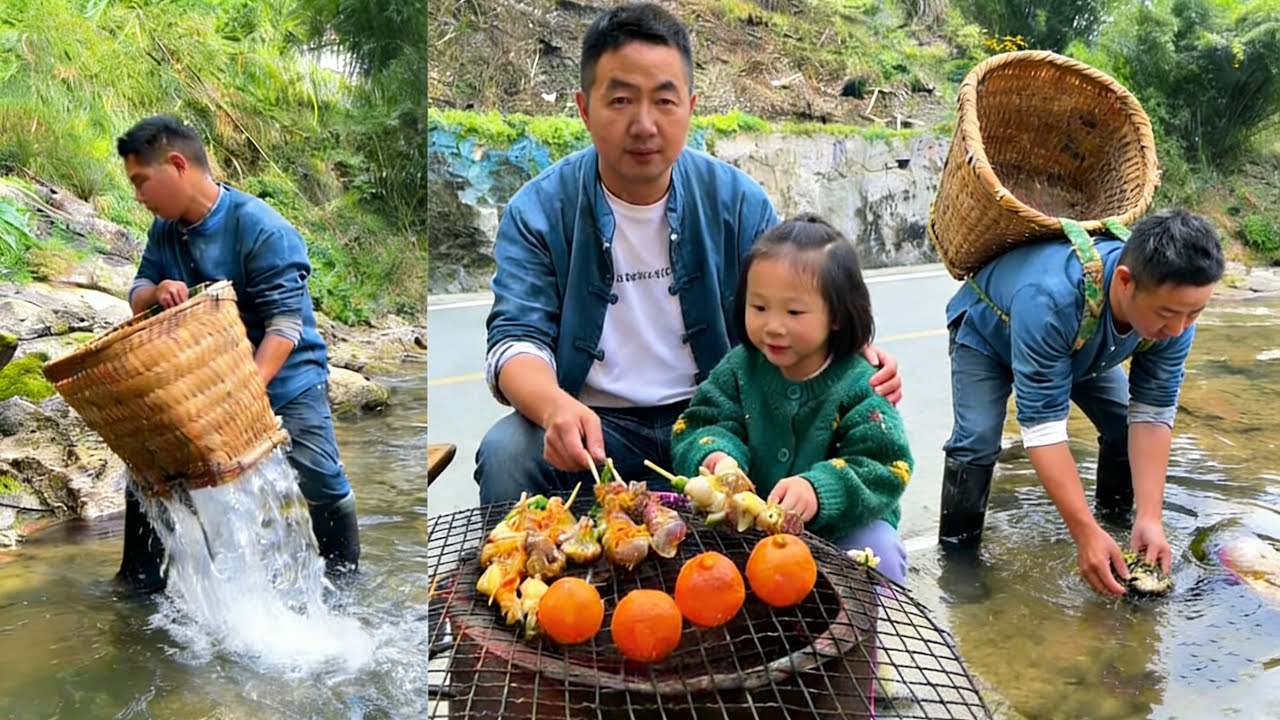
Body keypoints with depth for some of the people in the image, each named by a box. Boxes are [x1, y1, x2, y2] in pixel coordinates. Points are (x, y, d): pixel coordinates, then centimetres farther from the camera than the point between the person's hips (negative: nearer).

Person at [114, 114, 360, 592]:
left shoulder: (263, 229, -21)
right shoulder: (165, 231, 1)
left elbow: (285, 325, -25)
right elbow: (136, 297, 7)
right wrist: (155, 292, -19)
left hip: (284, 380, -6)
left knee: (324, 486, -9)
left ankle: (346, 578, 14)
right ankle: (140, 583, 25)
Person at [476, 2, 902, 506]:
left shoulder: (738, 201, 0)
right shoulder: (537, 211, -5)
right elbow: (517, 340, -12)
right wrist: (556, 408, -35)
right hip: (594, 426, -1)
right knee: (505, 453, -31)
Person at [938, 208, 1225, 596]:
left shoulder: (1174, 305, -30)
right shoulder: (1050, 299, -48)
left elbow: (1152, 413, -23)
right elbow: (1042, 426, -43)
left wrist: (1149, 518, -29)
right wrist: (1086, 533, -42)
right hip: (989, 332, -5)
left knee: (1125, 426, -5)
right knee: (977, 441, -23)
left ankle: (1118, 523, 20)